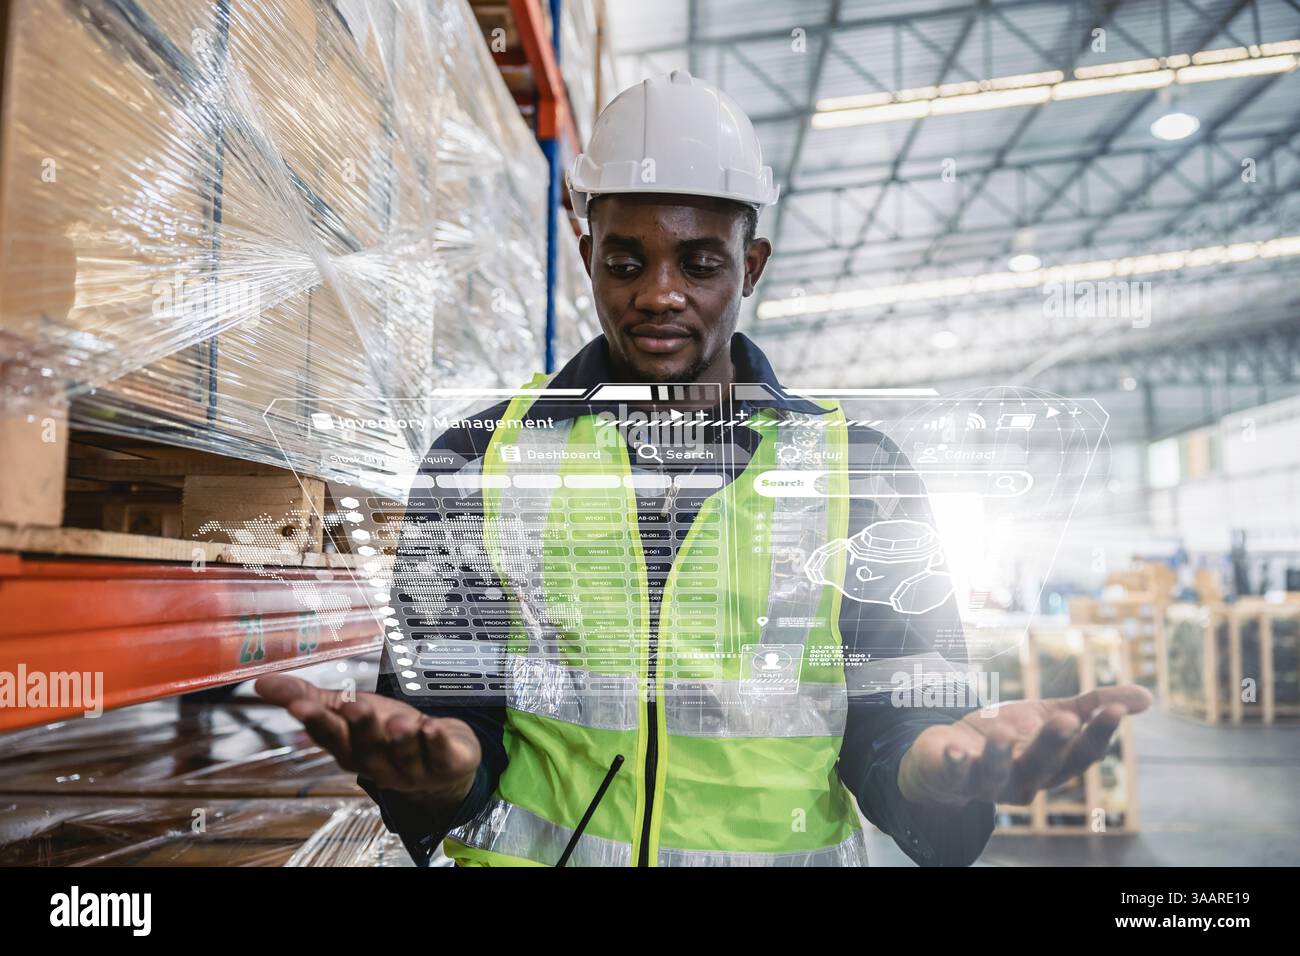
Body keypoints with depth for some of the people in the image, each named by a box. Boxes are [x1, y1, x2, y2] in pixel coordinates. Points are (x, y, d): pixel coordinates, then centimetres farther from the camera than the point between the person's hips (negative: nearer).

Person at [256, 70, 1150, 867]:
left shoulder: (860, 467, -1)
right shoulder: (479, 458, -2)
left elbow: (892, 722, -2)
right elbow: (445, 695, -4)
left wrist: (942, 763, -23)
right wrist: (433, 764, -25)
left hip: (791, 845, 1)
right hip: (531, 849, 0)